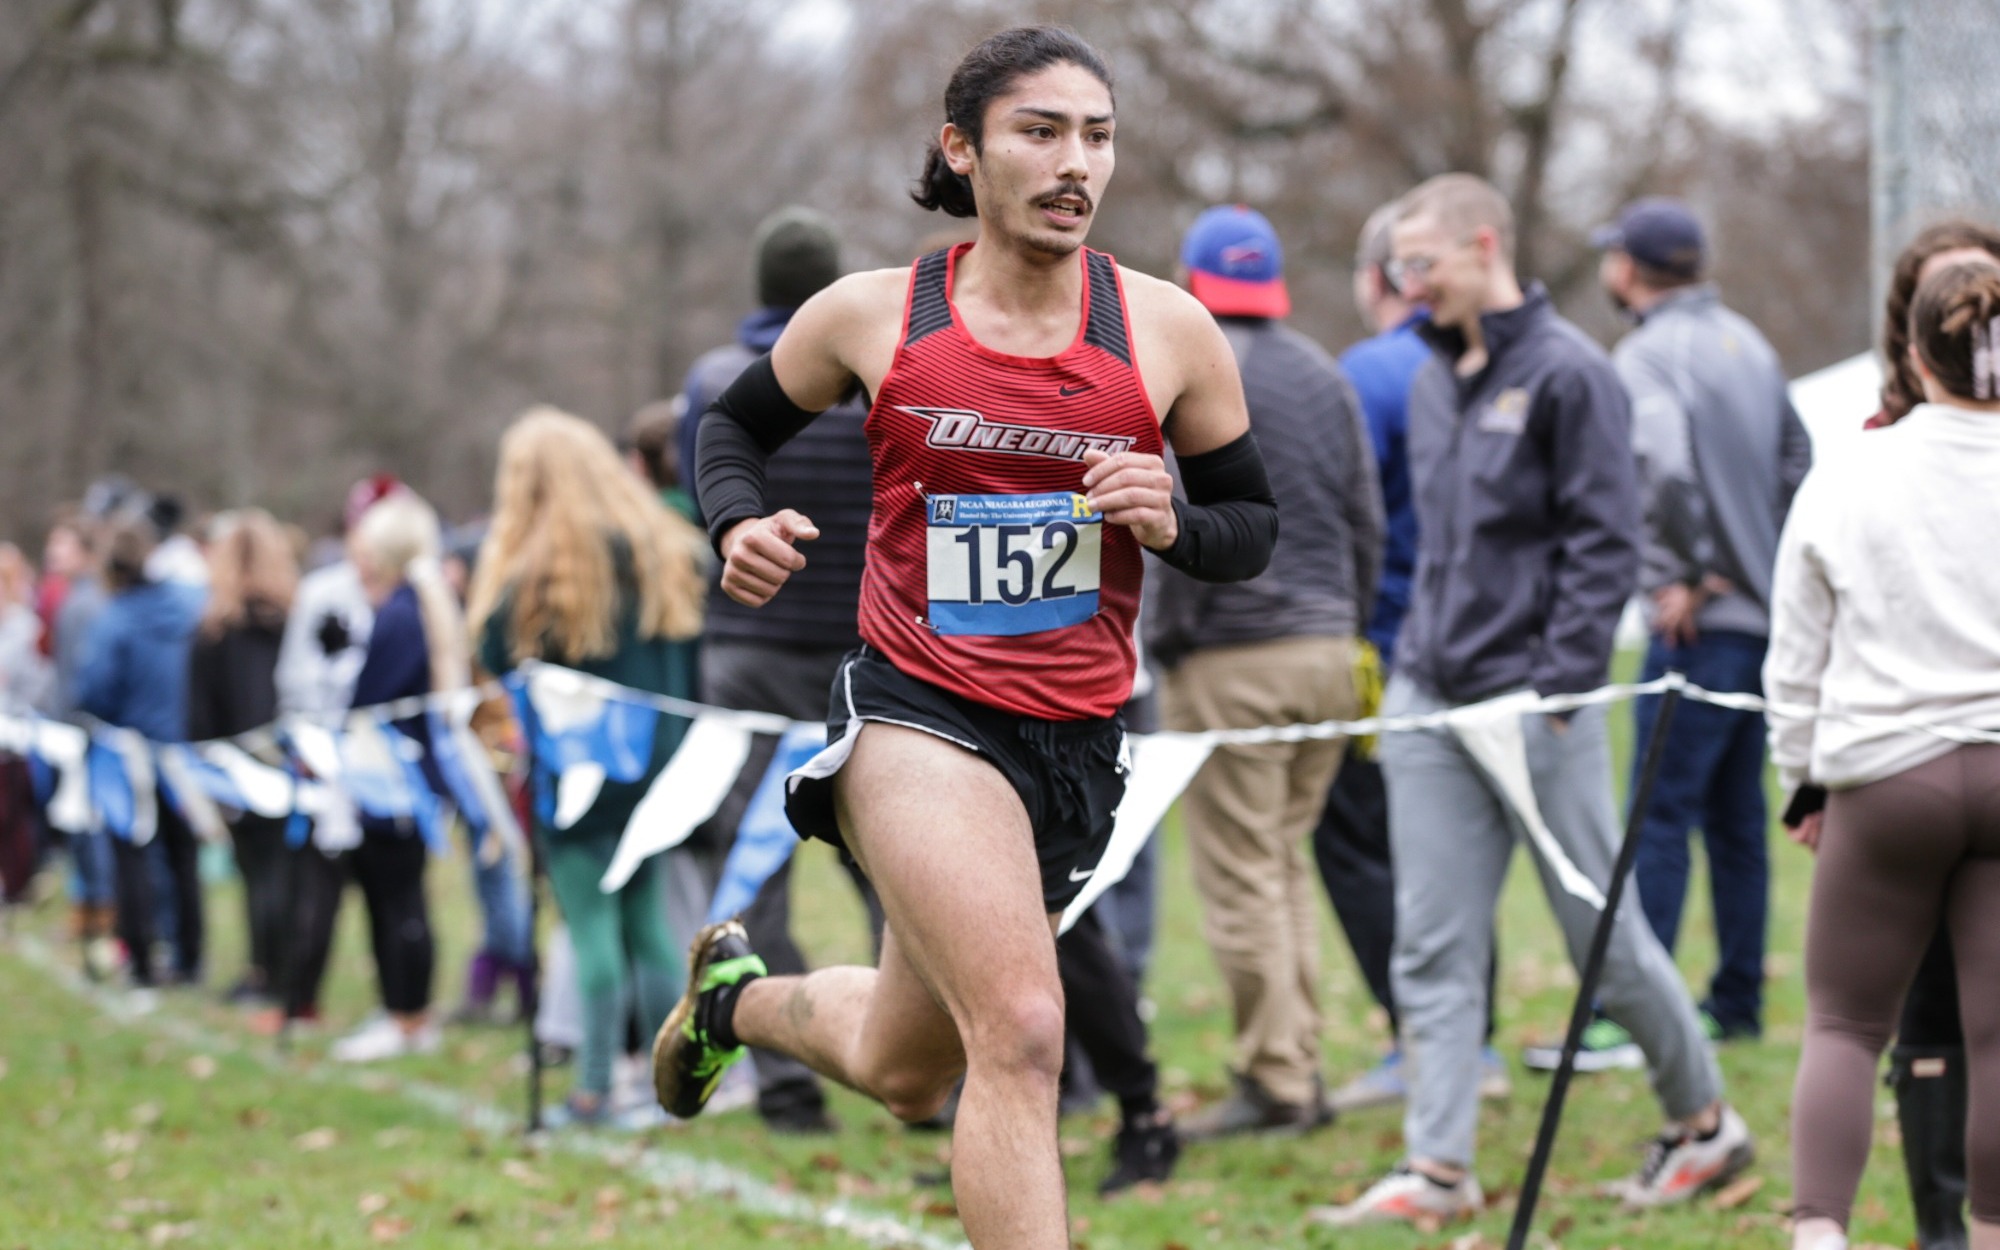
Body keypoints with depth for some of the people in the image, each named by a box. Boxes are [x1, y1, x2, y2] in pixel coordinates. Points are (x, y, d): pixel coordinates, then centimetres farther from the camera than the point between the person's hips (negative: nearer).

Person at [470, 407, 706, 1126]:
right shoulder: (663, 552, 6)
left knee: (591, 922, -3)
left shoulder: (534, 572, -12)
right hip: (655, 763, 6)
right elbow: (685, 652, 11)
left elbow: (497, 660, -11)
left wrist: (494, 575, 0)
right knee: (646, 916, 13)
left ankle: (594, 1087, -4)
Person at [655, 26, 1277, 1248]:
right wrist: (741, 522, -7)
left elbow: (1255, 526, 8)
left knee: (905, 1075, 20)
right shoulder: (871, 314, -4)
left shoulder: (1167, 329, -2)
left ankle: (740, 991, 52)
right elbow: (737, 424, 14)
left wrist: (1175, 524, -14)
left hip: (1080, 735, 4)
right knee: (1021, 1033, -26)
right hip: (918, 715, -4)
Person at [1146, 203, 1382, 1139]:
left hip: (1231, 656, -7)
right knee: (1286, 863, 15)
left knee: (1239, 876, -2)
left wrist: (1166, 633, -6)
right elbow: (1366, 517, 13)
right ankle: (1299, 1070, 14)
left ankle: (1273, 1081, -2)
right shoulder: (1324, 376, 11)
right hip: (1325, 650, 7)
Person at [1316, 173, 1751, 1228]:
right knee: (1432, 947, 0)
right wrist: (1412, 660, 14)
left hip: (1533, 700, -7)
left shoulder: (1567, 373, -9)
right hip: (1427, 704, 7)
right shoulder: (1433, 382, 14)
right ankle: (1438, 1168, 1)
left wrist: (1557, 685, -16)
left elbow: (1604, 544, -12)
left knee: (1603, 932, 3)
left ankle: (1705, 1122, 21)